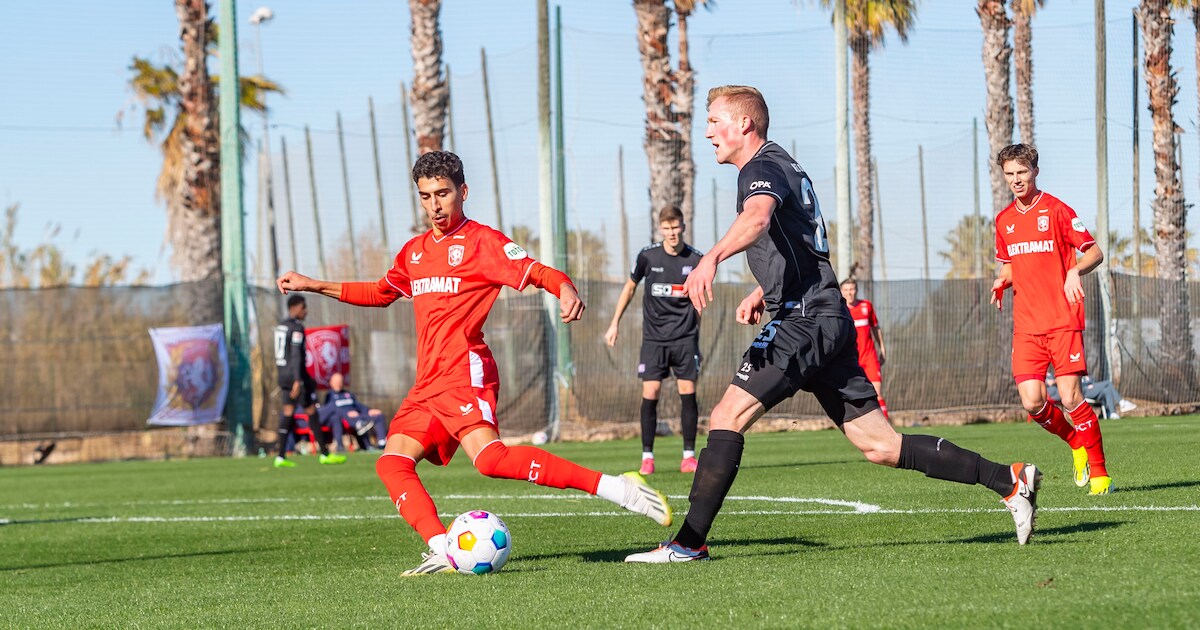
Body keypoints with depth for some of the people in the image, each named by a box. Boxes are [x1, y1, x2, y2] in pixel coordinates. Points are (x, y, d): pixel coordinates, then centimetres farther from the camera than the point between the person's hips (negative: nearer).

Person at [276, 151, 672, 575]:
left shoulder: (481, 242, -2)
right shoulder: (414, 251, 21)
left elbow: (536, 271, -13)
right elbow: (380, 293, 38)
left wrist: (567, 289, -36)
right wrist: (314, 286, 36)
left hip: (465, 375, -8)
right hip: (428, 386, 8)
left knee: (490, 458, -28)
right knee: (392, 463, -7)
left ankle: (614, 488, -31)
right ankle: (443, 552, -19)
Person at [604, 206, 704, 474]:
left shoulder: (695, 259, -1)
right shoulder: (648, 256, -3)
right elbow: (630, 287, 12)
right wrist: (614, 324, 11)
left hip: (685, 336, 0)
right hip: (653, 338, 0)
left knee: (688, 392, -4)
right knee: (650, 394, -6)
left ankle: (688, 456, 4)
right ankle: (647, 457, 2)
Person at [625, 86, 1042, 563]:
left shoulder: (764, 168, -8)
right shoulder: (781, 166, 23)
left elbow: (758, 218, -34)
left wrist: (712, 258, -51)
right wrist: (763, 292, 32)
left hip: (805, 321, -10)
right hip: (826, 317, 10)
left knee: (727, 416, -14)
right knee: (879, 445, 7)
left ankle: (689, 542, -17)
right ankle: (1009, 480, 7)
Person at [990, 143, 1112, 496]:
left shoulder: (1056, 210, -3)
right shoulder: (1004, 221, 14)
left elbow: (1095, 252, -3)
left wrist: (1074, 271, -24)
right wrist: (1002, 282, 5)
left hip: (1063, 321, -5)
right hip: (1026, 325, 5)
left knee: (1070, 398, -12)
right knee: (1032, 403, -8)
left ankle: (1099, 473, 0)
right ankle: (1076, 443, 20)